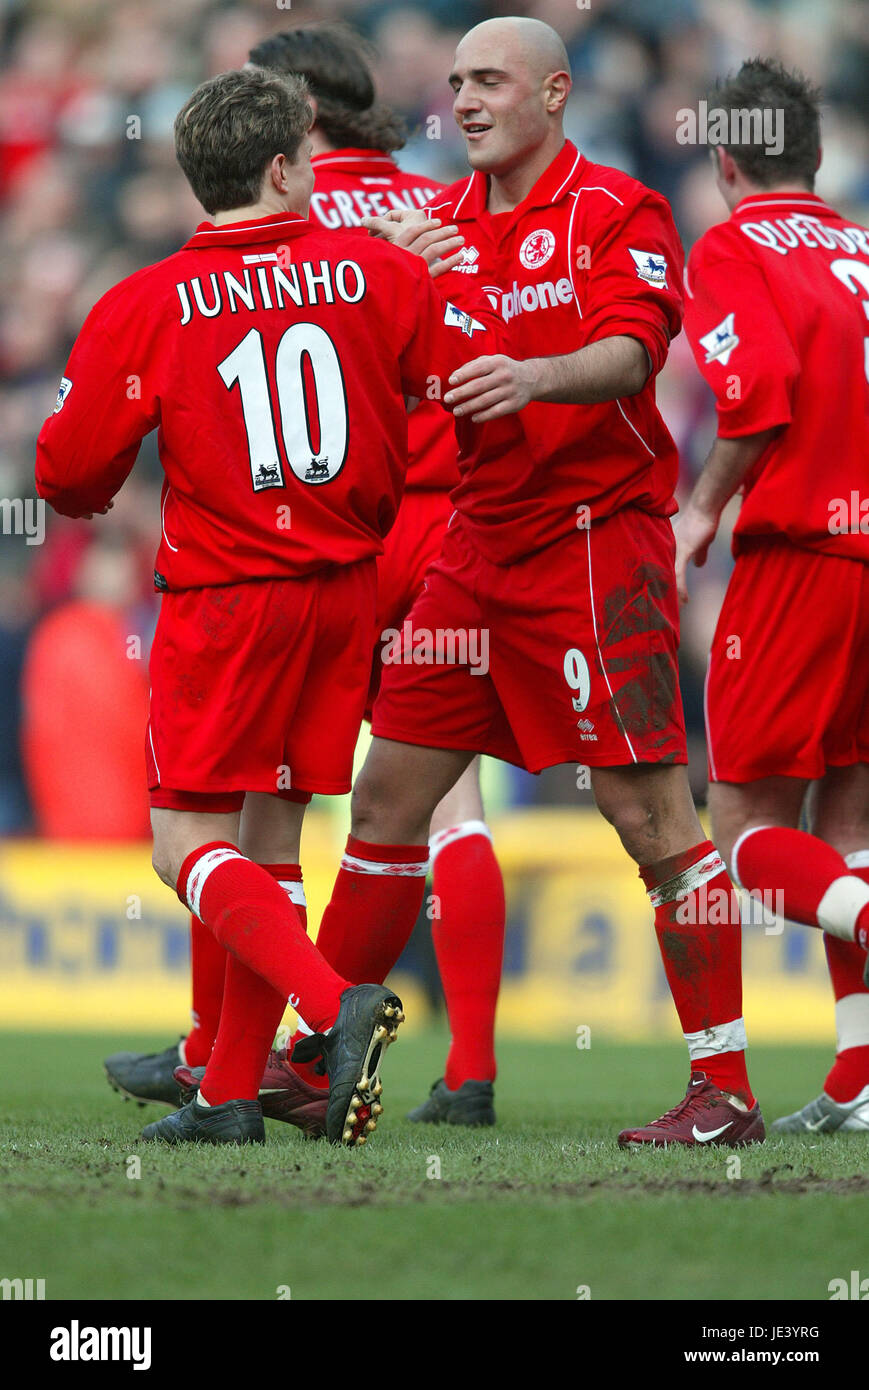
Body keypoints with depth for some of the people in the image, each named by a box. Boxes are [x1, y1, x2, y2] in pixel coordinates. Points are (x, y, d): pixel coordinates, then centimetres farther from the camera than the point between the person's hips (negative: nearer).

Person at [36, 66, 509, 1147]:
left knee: (190, 845, -2)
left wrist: (88, 497, 18)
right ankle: (231, 1093, 12)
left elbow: (70, 475, -5)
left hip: (225, 601, -4)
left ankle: (337, 1003, -25)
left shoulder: (144, 308, -7)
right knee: (268, 837, 13)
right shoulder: (377, 275, -1)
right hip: (348, 591, 4)